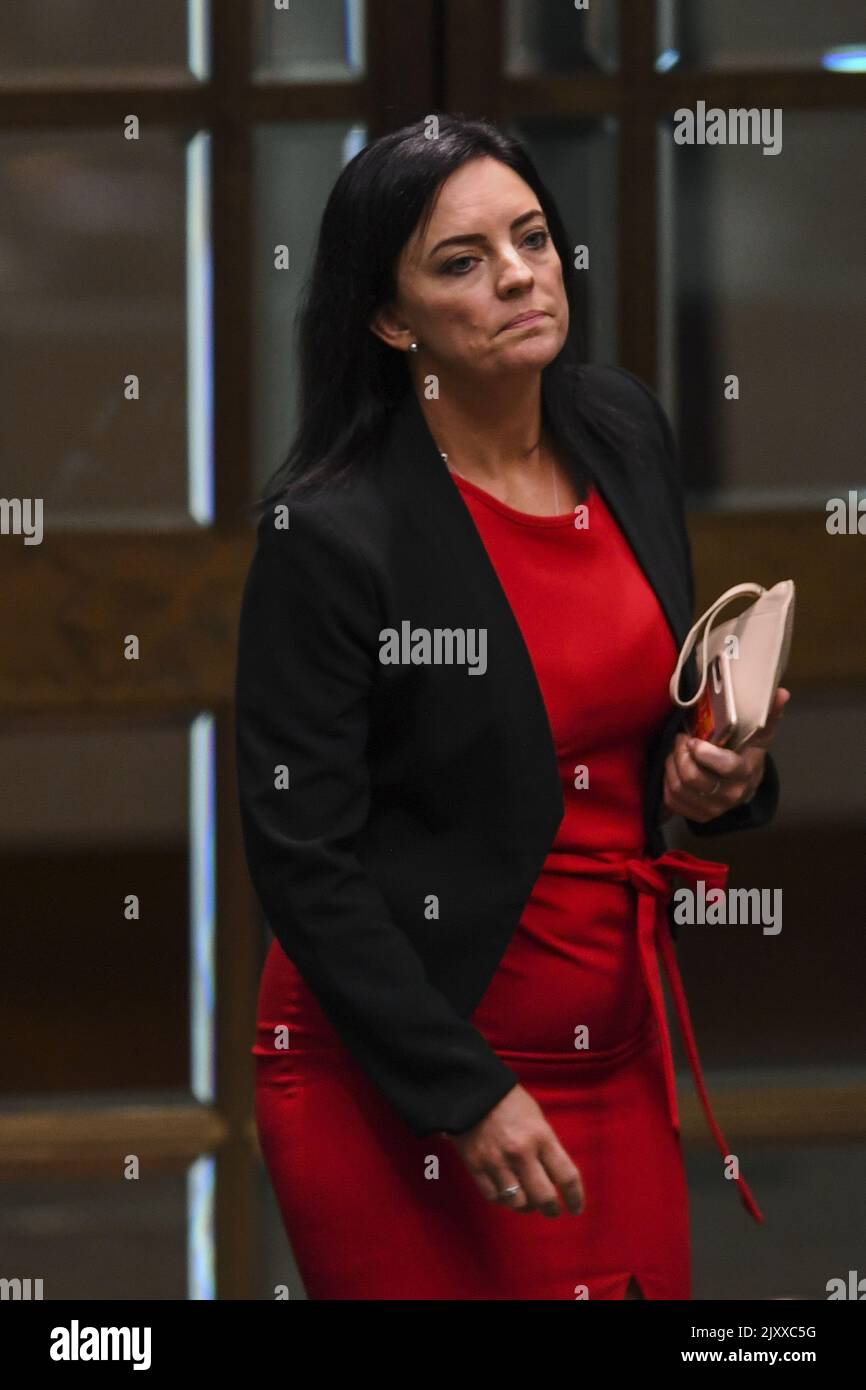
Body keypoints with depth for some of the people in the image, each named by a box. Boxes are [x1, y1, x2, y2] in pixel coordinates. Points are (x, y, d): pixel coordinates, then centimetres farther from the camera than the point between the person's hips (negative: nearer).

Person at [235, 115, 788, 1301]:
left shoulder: (624, 431, 3)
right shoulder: (331, 532, -17)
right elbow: (302, 859, -15)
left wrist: (721, 768, -4)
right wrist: (466, 1096, -18)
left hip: (614, 1054, 6)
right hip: (392, 1085, -6)